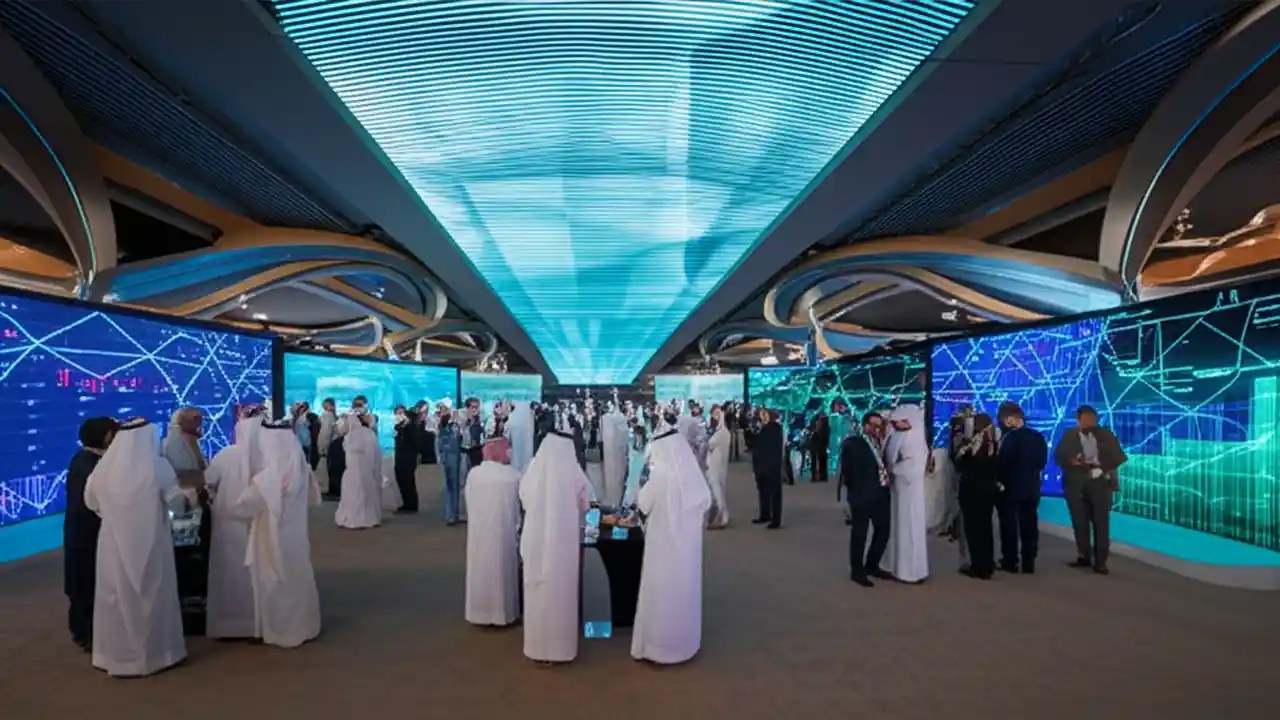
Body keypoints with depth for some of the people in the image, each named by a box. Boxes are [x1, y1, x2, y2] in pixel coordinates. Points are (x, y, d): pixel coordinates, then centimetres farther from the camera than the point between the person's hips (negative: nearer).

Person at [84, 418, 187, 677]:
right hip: (149, 542, -3)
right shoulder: (158, 466, -13)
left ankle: (117, 653, 24)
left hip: (114, 541, 3)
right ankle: (155, 651, 18)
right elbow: (176, 500, -9)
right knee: (151, 595, 9)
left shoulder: (105, 466, -2)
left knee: (117, 595, 13)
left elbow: (91, 500, 10)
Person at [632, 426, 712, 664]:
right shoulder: (693, 473, -2)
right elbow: (705, 503, 11)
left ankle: (658, 644, 17)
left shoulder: (661, 475, -19)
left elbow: (644, 505, -8)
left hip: (664, 544, -5)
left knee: (662, 592, 7)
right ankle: (684, 641, 30)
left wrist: (650, 477, 4)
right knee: (683, 588, 17)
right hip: (688, 544, 5)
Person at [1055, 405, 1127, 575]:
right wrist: (1072, 462, -18)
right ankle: (1084, 556, 20)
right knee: (1080, 522, 7)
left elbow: (1120, 457, 1)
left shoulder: (1106, 434, 5)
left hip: (1100, 483, -1)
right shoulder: (1069, 435, 6)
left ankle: (1100, 561, 5)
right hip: (1076, 484, 1)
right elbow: (1058, 456, 3)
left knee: (1101, 522, -1)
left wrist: (1103, 464, -16)